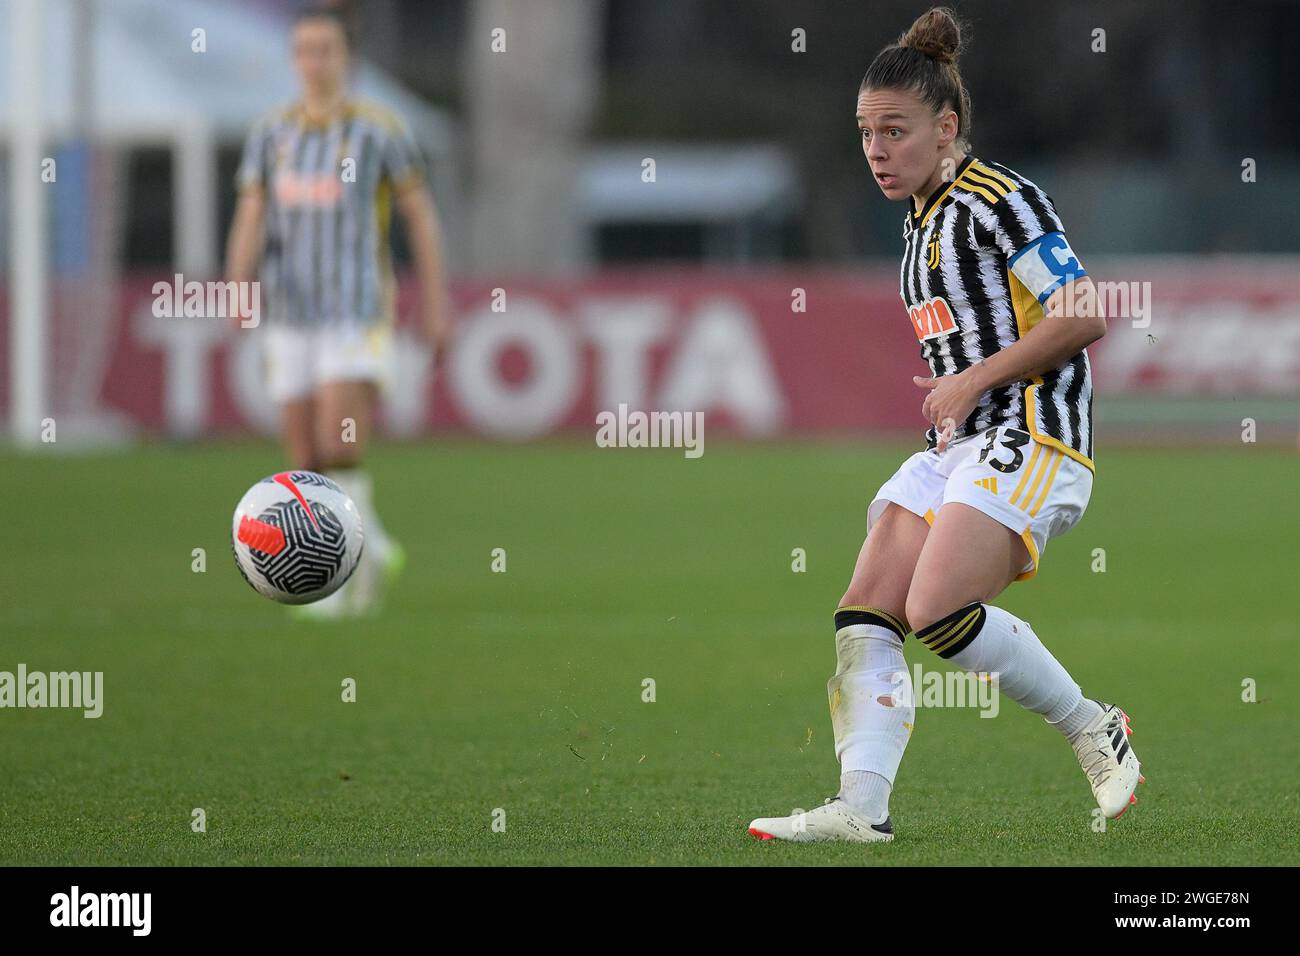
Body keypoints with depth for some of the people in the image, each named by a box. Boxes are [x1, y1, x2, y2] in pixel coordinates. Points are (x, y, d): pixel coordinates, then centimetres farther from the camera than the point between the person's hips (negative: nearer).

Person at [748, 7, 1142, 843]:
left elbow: (1084, 316, -16)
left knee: (938, 611, -23)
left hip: (1029, 440, -9)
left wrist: (974, 380, -12)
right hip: (958, 448, 9)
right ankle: (862, 807, -10)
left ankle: (1095, 730, -5)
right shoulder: (925, 221, 19)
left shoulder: (998, 200, -9)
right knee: (865, 616, -5)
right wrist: (948, 388, 14)